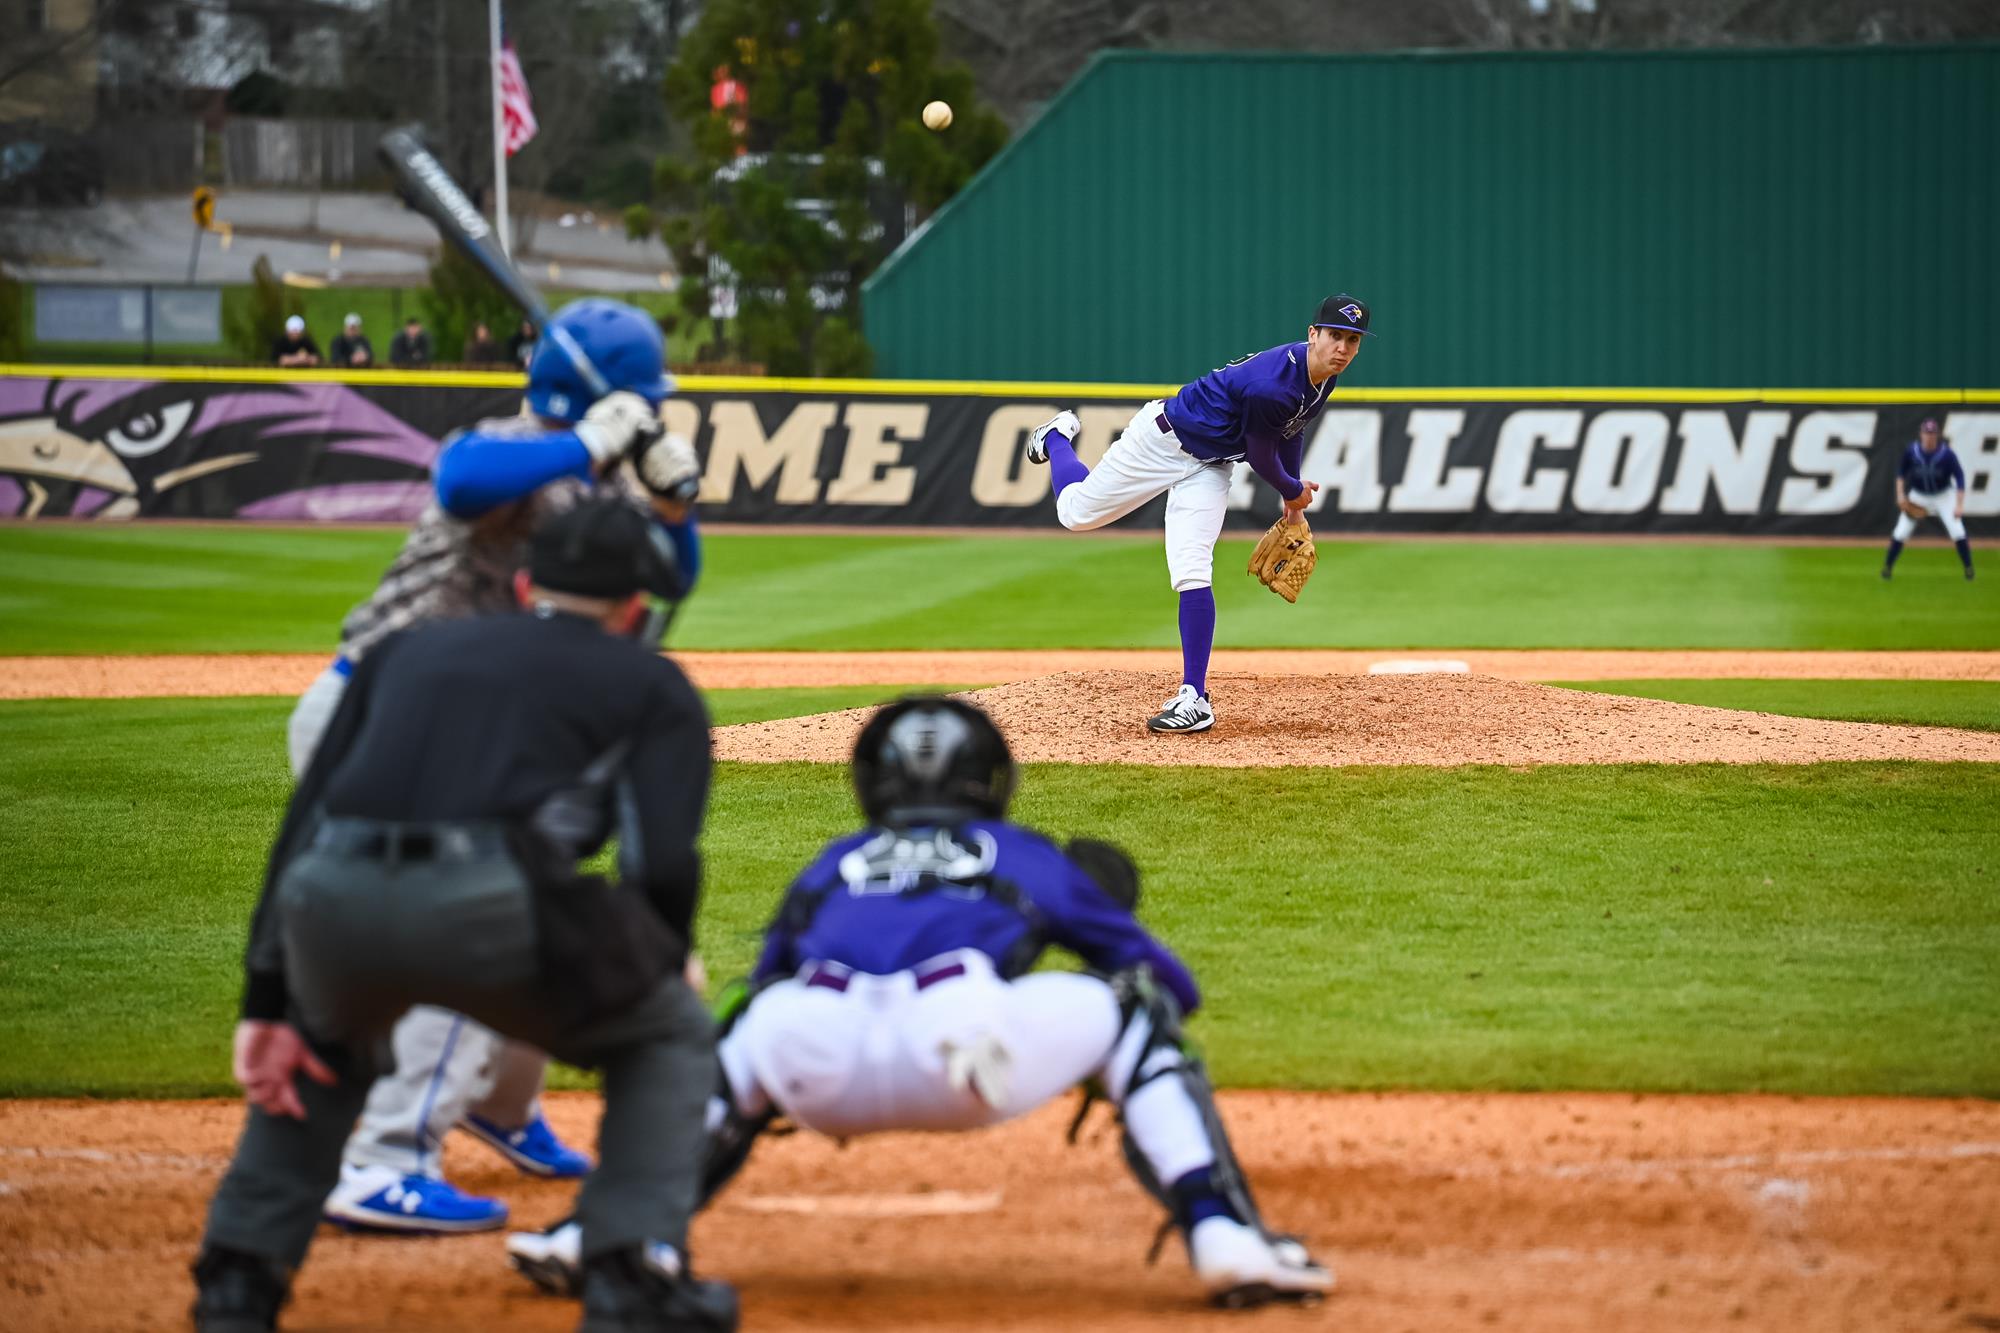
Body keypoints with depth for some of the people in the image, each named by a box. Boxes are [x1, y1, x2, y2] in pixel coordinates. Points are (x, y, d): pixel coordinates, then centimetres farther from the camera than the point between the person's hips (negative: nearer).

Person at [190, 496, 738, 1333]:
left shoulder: (407, 650, 33)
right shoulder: (650, 683, 23)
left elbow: (304, 825, 24)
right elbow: (664, 863, 7)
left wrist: (267, 1006, 22)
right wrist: (658, 973, 26)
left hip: (331, 907, 4)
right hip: (491, 906, -4)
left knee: (320, 1045, 38)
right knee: (667, 1038, 24)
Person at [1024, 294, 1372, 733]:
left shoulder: (1325, 376, -9)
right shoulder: (1271, 383, -35)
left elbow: (1290, 431, 11)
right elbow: (1261, 457, -18)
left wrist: (1293, 506, 17)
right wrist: (1295, 492, 1)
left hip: (1210, 466, 5)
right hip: (1164, 440, -5)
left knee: (1193, 574, -12)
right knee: (1077, 512, 10)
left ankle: (1194, 699, -9)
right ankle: (1059, 437, 42)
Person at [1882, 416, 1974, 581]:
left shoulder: (1946, 453, -22)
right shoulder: (1911, 451, -16)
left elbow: (1959, 477, -19)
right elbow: (1901, 473, 0)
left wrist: (1959, 505, -26)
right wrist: (1900, 494, -10)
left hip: (1943, 496, -2)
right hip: (1918, 496, 2)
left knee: (1958, 533, -12)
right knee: (1900, 533, -4)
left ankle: (1968, 568, 4)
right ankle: (1887, 566, 13)